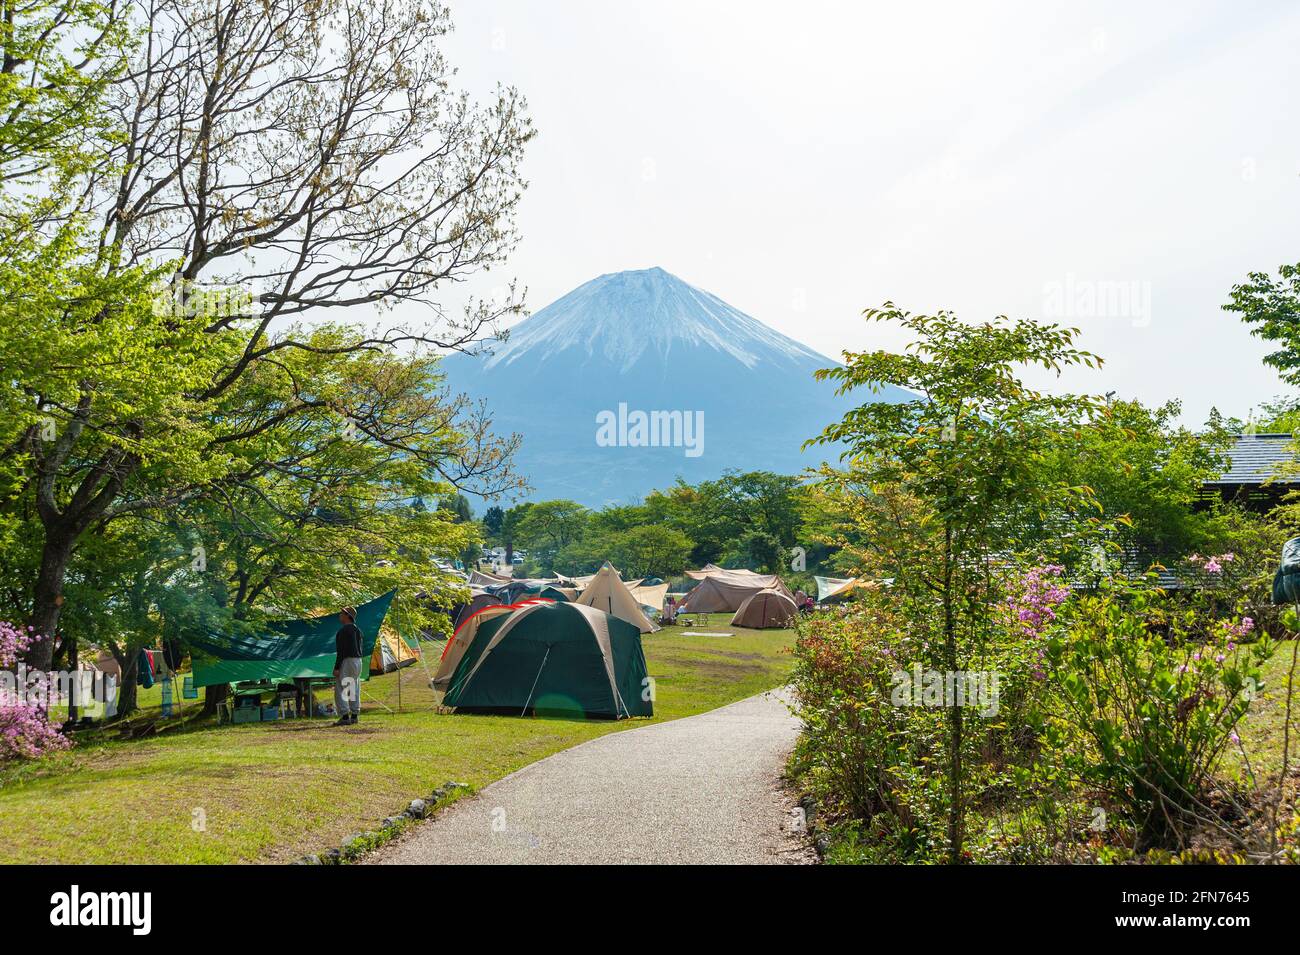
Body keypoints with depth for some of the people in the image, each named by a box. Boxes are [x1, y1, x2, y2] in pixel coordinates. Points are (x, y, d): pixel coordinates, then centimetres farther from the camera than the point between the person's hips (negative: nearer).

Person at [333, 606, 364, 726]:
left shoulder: (344, 630, -14)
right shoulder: (357, 629, 14)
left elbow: (341, 650, -19)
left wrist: (336, 667, -19)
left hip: (346, 661, -9)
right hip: (358, 661, 9)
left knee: (340, 690, -7)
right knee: (354, 689, 11)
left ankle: (345, 717, -13)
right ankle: (354, 716, 12)